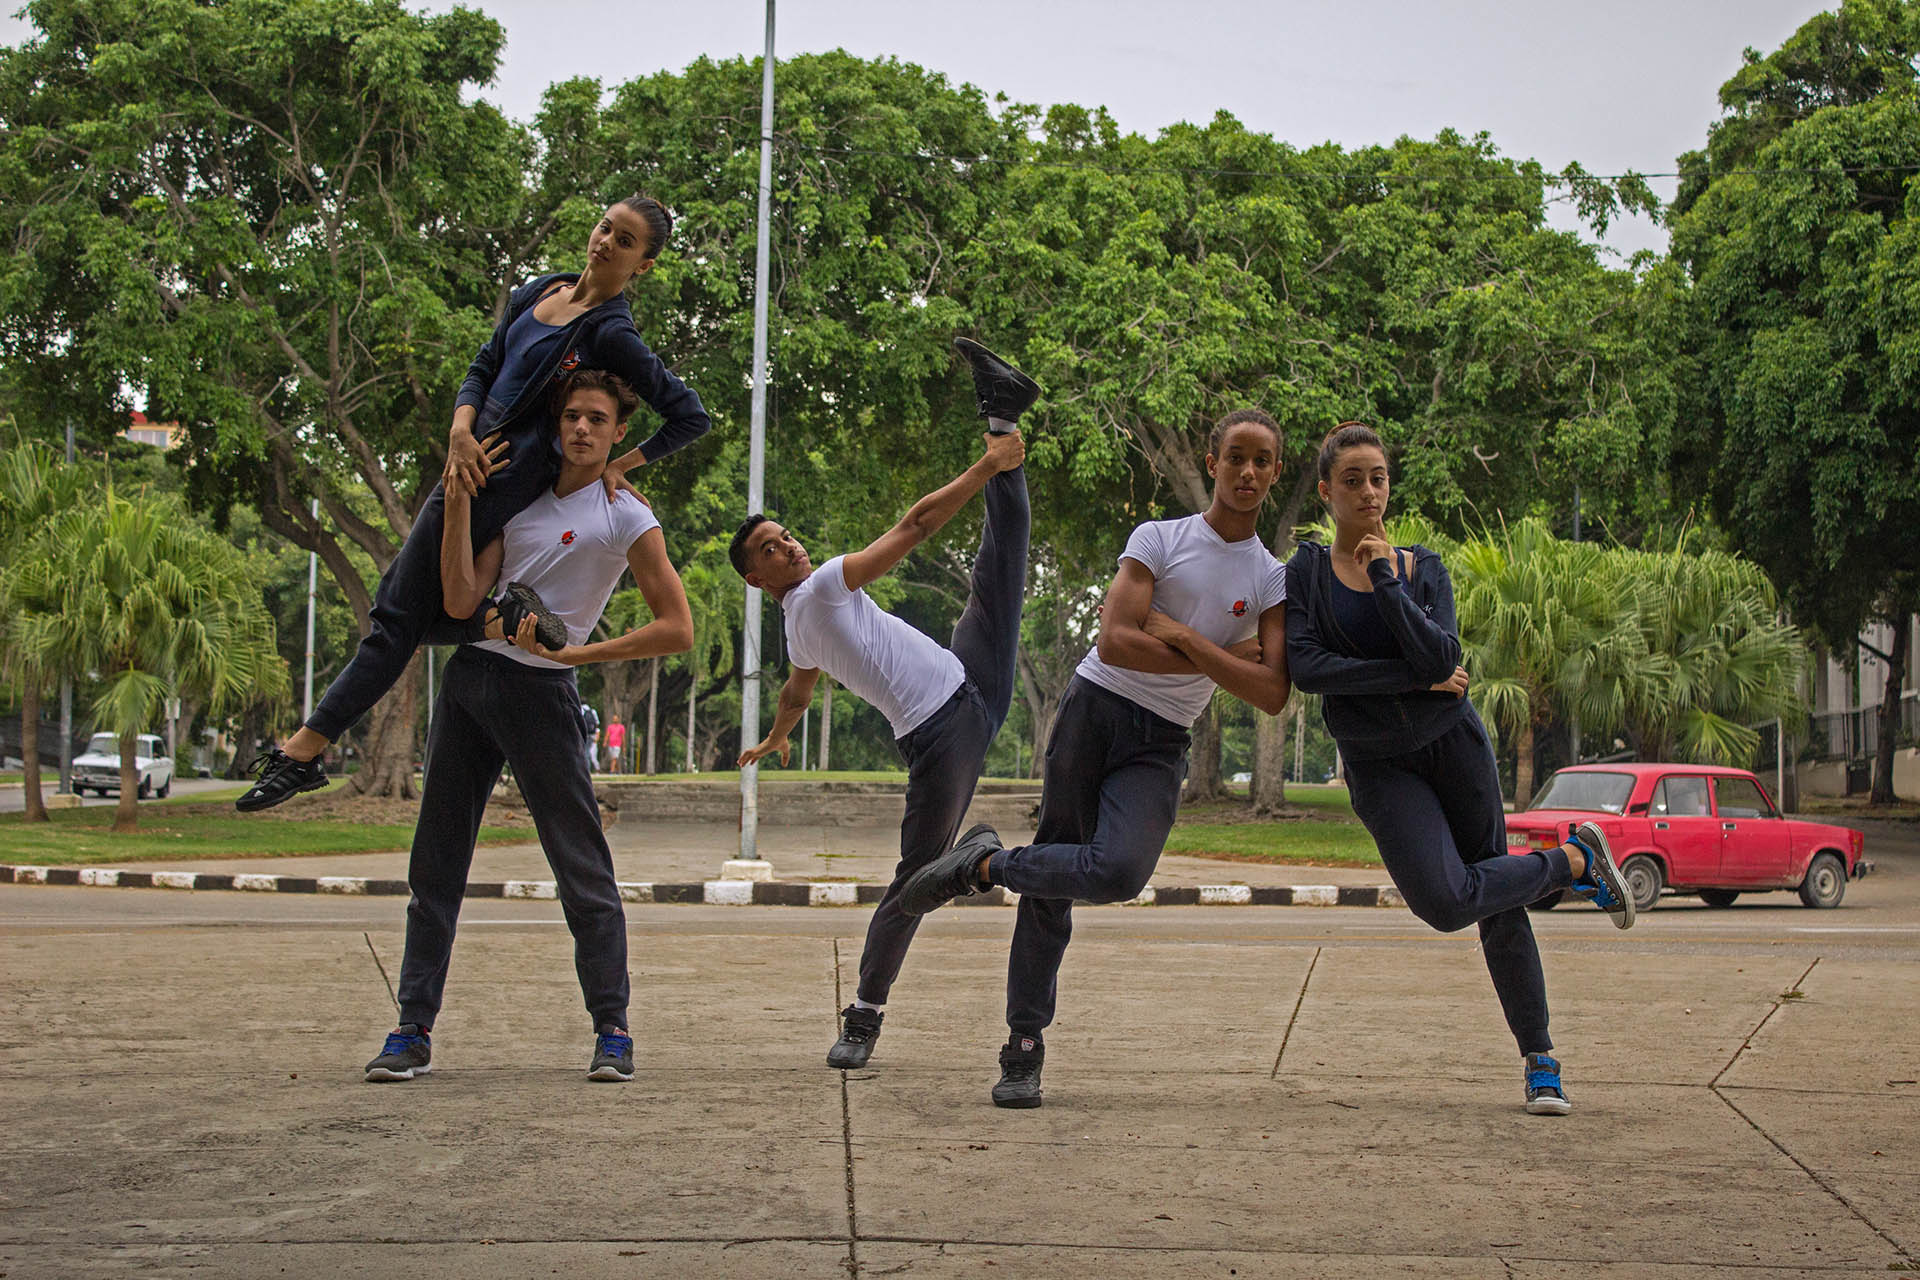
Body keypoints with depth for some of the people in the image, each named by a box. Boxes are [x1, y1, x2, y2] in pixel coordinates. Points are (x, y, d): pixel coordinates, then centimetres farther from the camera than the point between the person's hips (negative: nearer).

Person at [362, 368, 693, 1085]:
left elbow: (677, 630, -8)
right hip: (469, 678, 6)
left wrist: (577, 653, -12)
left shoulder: (626, 520, -2)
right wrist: (458, 501, -3)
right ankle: (413, 1030, 6)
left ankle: (612, 1031, 1)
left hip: (540, 692, -5)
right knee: (436, 858, 3)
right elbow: (461, 602, 1)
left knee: (582, 864, -6)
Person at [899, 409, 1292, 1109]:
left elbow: (1272, 694, -4)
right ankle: (1024, 1049, 3)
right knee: (1050, 888, -5)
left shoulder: (1272, 581, 7)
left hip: (1159, 743, 2)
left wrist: (1184, 638, -12)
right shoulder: (1160, 538, 1)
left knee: (1121, 871, -24)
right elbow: (1114, 642, -10)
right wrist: (1221, 659, -8)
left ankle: (982, 865, -4)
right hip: (1094, 708, -1)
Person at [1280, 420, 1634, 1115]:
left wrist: (1385, 583, -19)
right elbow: (1307, 667, -15)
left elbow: (1441, 656, -12)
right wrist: (1416, 679, -15)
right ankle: (1574, 860, 4)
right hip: (1377, 764, -1)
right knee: (1445, 901, -21)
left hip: (1451, 740, 1)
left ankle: (1540, 1060, 15)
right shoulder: (1306, 573, -1)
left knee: (1499, 901, 2)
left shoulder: (1423, 568, 3)